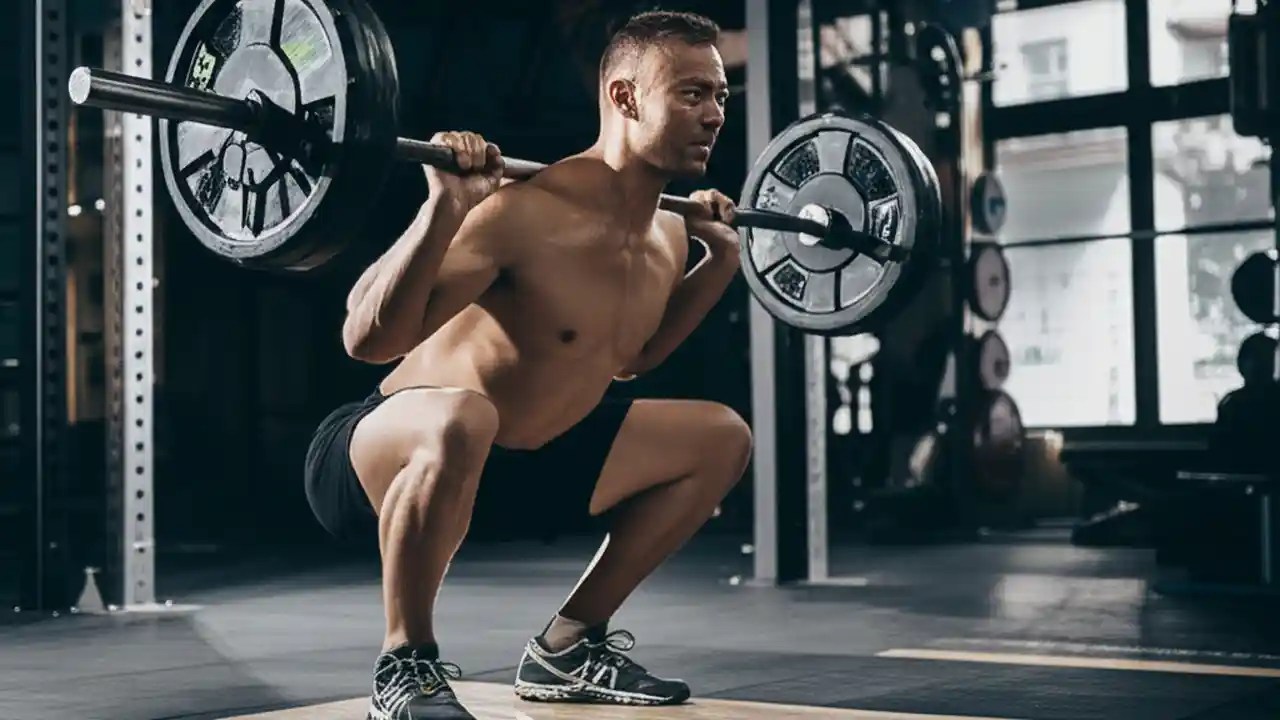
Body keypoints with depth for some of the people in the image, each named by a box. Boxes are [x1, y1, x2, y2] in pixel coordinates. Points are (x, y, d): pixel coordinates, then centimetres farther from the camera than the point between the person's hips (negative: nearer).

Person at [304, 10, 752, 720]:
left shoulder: (668, 237, 0)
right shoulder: (527, 214, -27)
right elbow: (367, 339, -31)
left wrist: (722, 258, 14)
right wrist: (445, 209, -41)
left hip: (519, 457, 9)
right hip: (384, 450, -8)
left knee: (721, 438, 12)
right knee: (461, 421, -44)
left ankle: (567, 647, 16)